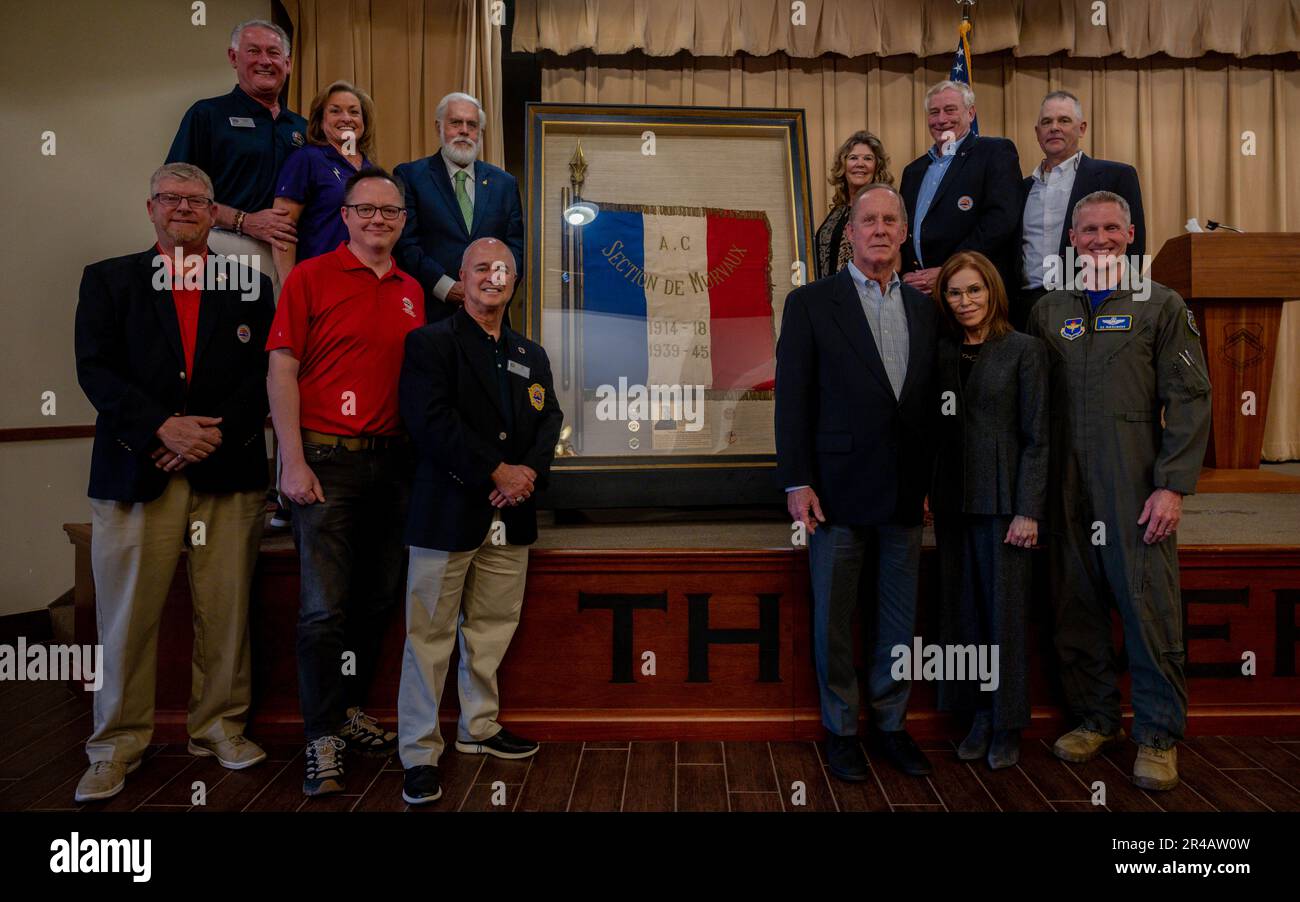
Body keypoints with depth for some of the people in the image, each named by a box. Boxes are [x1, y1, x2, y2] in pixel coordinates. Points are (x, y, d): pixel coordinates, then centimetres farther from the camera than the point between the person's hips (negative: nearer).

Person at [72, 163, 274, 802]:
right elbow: (95, 369, 1)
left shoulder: (249, 284, 13)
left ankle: (220, 727, 20)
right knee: (128, 616, 4)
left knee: (225, 613, 4)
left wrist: (213, 434, -9)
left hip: (227, 472, 1)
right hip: (134, 472, 0)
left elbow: (263, 376, 4)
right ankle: (117, 746, 18)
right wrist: (163, 428, -13)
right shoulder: (108, 279, 13)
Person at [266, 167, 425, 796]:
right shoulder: (310, 277, -1)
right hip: (326, 460, -5)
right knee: (325, 607, -3)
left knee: (378, 599, 12)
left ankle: (349, 712, 30)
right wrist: (293, 461, -13)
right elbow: (281, 372, -5)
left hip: (392, 461, 5)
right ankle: (323, 741, 11)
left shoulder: (412, 292, 14)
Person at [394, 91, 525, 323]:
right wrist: (447, 287, -14)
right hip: (432, 310, -2)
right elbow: (406, 243, -4)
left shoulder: (505, 183, 13)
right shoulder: (410, 176, 4)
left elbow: (516, 246, 9)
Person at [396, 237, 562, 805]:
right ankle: (419, 753, 11)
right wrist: (497, 473, -15)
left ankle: (479, 728, 30)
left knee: (492, 628, 13)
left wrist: (530, 471, -10)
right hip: (448, 512, -5)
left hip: (510, 516, 6)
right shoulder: (430, 342, -1)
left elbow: (548, 421, 10)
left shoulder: (531, 356, 18)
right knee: (430, 634, 0)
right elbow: (430, 422, -13)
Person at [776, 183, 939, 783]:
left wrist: (932, 482, 6)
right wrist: (797, 483, -10)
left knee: (899, 618, 12)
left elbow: (932, 401, 11)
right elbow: (793, 398, -5)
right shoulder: (810, 303, -1)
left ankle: (891, 723, 29)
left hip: (906, 493, 4)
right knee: (833, 618, 7)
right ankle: (841, 729, 23)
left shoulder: (924, 308, 12)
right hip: (839, 490, -4)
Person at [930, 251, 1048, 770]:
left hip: (1003, 500, -4)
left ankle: (1007, 725, 18)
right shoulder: (940, 353, 8)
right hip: (952, 501, 4)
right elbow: (933, 431, 8)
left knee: (1004, 610, 4)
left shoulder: (1025, 351, -3)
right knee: (963, 609, 9)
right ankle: (978, 716, 22)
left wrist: (1028, 511, -11)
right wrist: (927, 494, -1)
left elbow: (1036, 438, -6)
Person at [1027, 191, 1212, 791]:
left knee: (1149, 607, -1)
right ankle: (1095, 718, 24)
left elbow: (1189, 399, -1)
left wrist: (1172, 486, -9)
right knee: (1077, 609, 8)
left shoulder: (1162, 306, 5)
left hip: (1137, 488, -3)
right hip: (1068, 490, 3)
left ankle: (1158, 735, 14)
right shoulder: (1048, 311, 13)